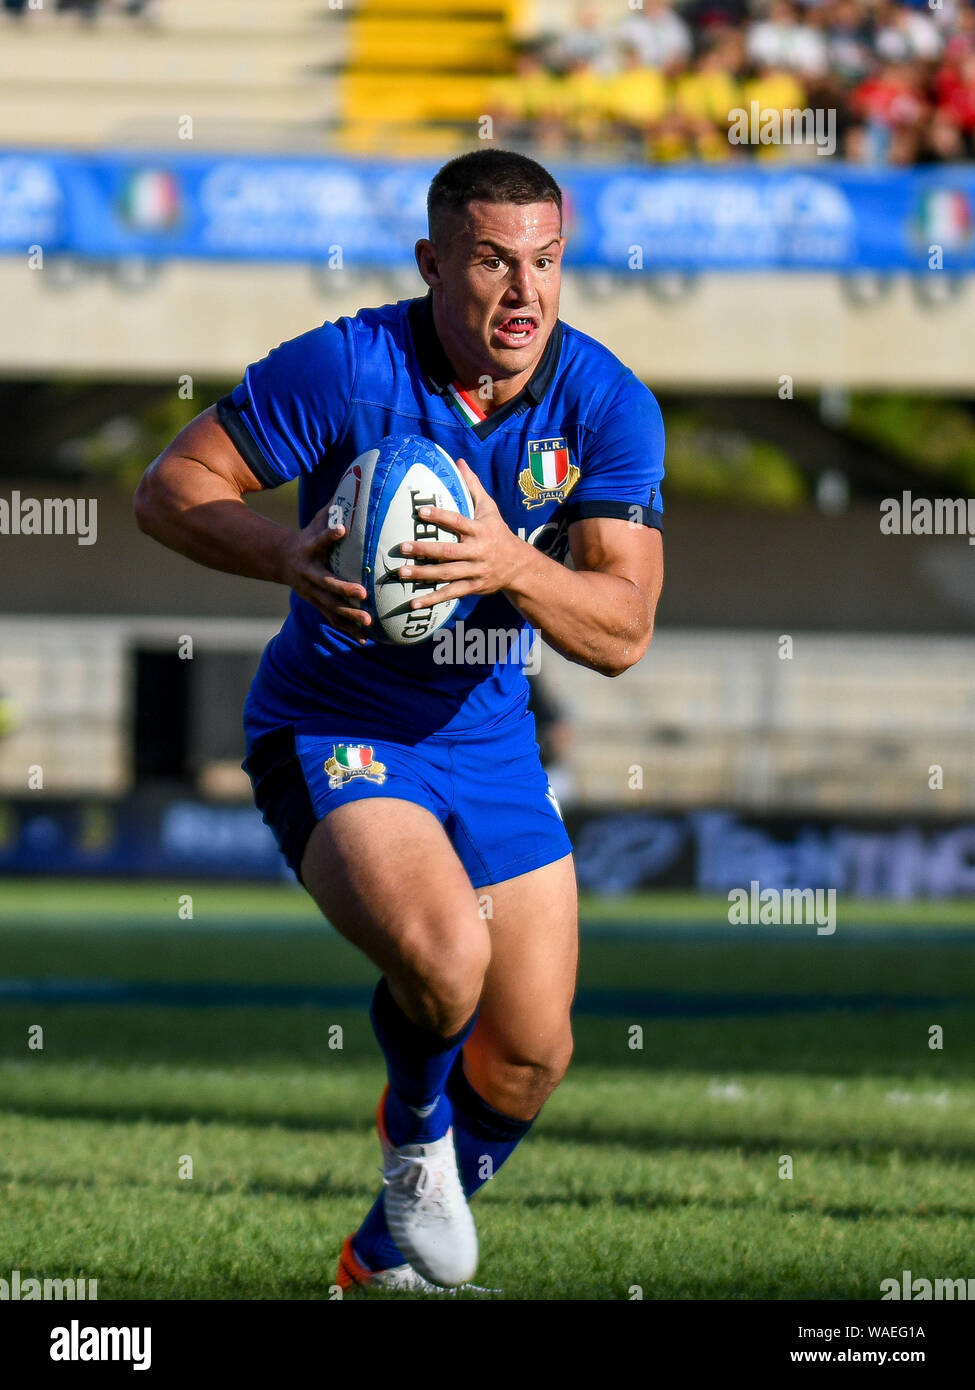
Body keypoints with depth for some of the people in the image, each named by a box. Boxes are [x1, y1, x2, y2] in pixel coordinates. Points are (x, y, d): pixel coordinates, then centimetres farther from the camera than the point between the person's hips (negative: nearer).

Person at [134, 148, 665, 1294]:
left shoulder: (608, 405, -11)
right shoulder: (345, 368, -19)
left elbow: (621, 631, -16)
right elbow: (169, 488, -12)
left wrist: (512, 566, -36)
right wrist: (289, 556, -31)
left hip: (488, 737, 5)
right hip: (332, 728, -5)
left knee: (531, 1055, 8)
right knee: (442, 952, -31)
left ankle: (389, 1259, 36)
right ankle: (415, 1128, 5)